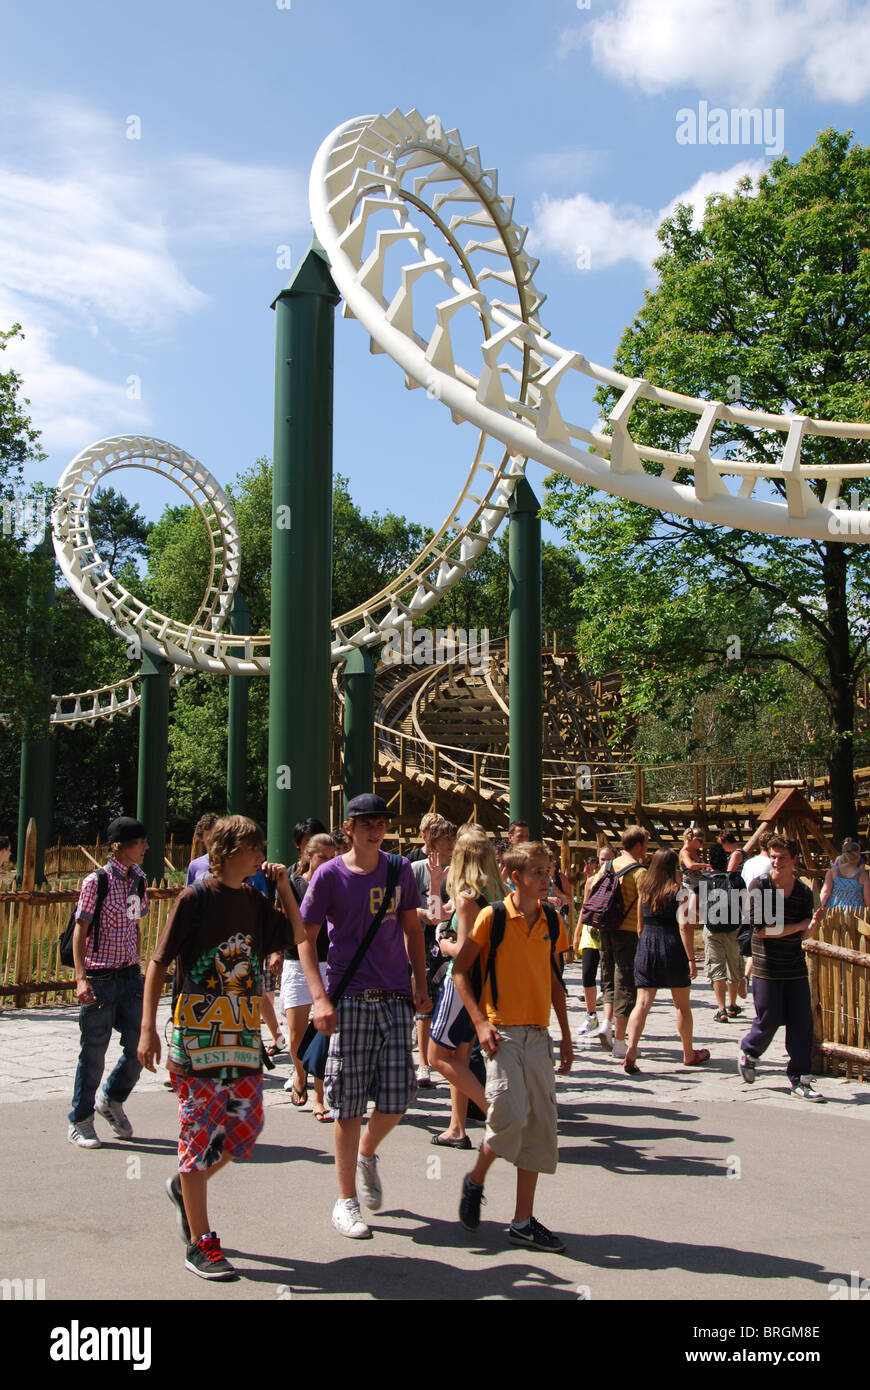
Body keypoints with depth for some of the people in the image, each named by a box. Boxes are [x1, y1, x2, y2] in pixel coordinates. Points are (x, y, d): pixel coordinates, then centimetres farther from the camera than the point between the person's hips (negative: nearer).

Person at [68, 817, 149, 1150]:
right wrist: (81, 978, -18)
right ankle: (80, 1121, 19)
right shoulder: (96, 882, -10)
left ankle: (111, 1099, 30)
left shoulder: (138, 881, 8)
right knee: (94, 1051, 3)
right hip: (100, 978, -6)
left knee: (140, 1046, 4)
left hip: (129, 975, 6)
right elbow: (80, 931, -10)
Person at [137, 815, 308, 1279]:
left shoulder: (255, 900, 8)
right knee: (199, 1131, 0)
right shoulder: (195, 898, -9)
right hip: (197, 1035, -6)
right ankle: (200, 1245, 10)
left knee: (246, 1125, 7)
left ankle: (185, 1187, 33)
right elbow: (158, 964, -8)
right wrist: (148, 1028, -13)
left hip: (244, 1034, 6)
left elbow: (297, 936, 17)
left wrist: (283, 887, 5)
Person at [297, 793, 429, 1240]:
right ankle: (346, 1202, 15)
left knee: (396, 1099, 2)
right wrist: (319, 997, -12)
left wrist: (420, 984, 9)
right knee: (349, 1106, 0)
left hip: (395, 999, 3)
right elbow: (306, 939, -2)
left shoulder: (399, 871, 7)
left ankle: (366, 1155, 34)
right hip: (350, 1000, -3)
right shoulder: (329, 875, -3)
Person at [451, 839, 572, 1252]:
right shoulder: (493, 917, -7)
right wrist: (480, 1022, -12)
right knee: (510, 1115, -15)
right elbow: (460, 969, -3)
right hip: (502, 1031, -5)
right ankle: (475, 1180, 15)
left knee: (540, 1124, 5)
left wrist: (566, 1037, 14)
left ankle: (524, 1221, 15)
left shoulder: (552, 921, 8)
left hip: (538, 1034, 5)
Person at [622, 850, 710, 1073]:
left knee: (642, 1003, 0)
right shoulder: (679, 891, -6)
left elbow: (640, 926, 12)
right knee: (682, 1005, 13)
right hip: (672, 948, -3)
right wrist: (691, 958, -11)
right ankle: (689, 1054, 26)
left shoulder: (644, 891, 7)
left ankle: (631, 1051, -18)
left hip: (646, 948, 3)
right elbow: (684, 926, -13)